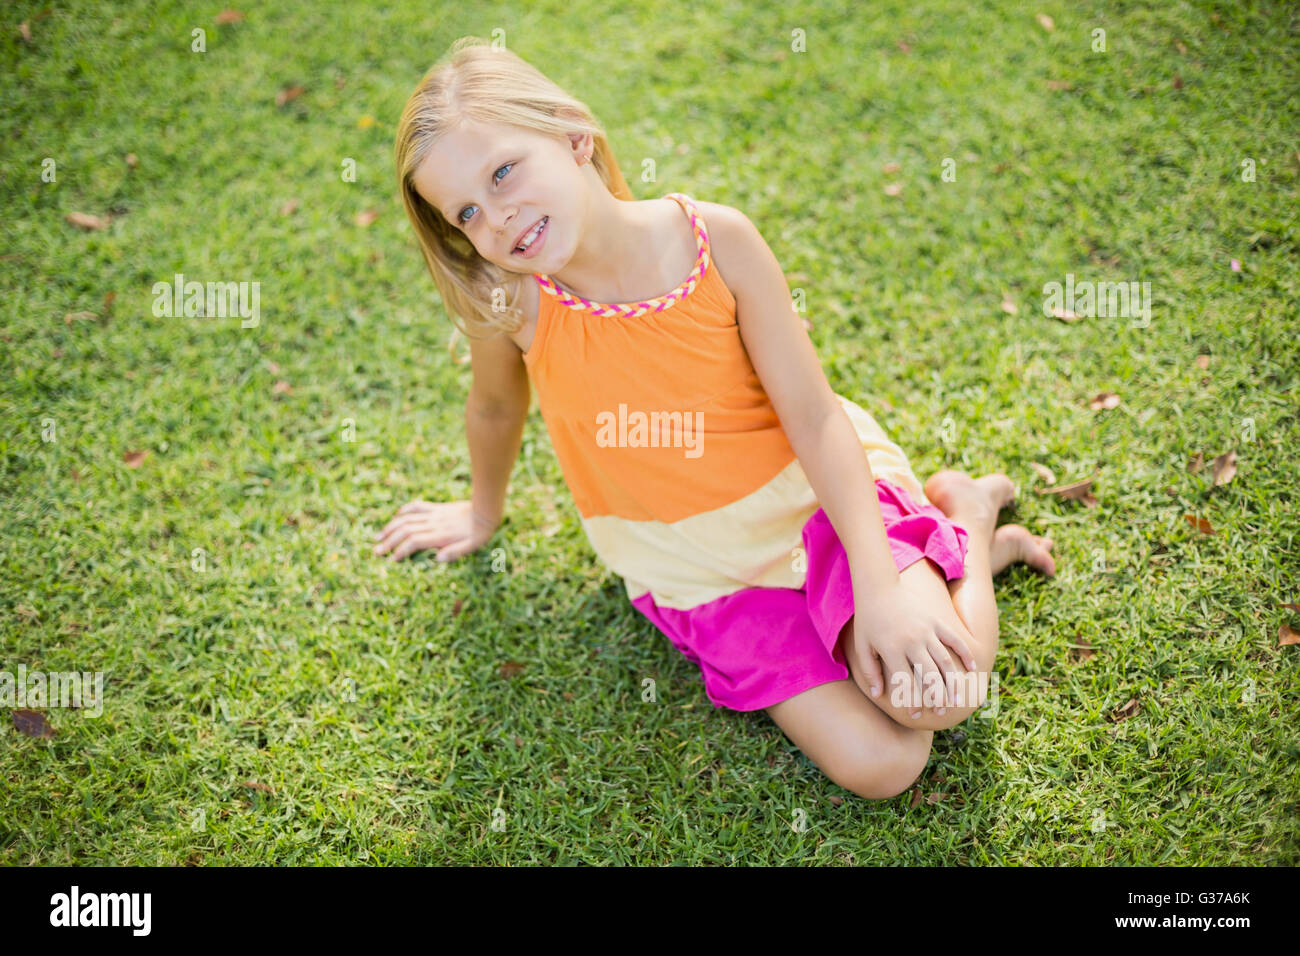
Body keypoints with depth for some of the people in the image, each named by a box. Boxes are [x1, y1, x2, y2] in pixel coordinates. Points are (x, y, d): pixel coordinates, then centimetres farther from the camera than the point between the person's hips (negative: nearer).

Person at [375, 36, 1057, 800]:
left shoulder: (716, 238, -19)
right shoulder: (508, 300, -16)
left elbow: (813, 414, -16)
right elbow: (498, 406, 8)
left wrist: (879, 583, -24)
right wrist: (485, 511, 26)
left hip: (809, 496, -1)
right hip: (698, 576, 2)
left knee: (931, 698, -23)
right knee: (878, 765, -14)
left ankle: (967, 512, 8)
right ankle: (984, 548, 10)